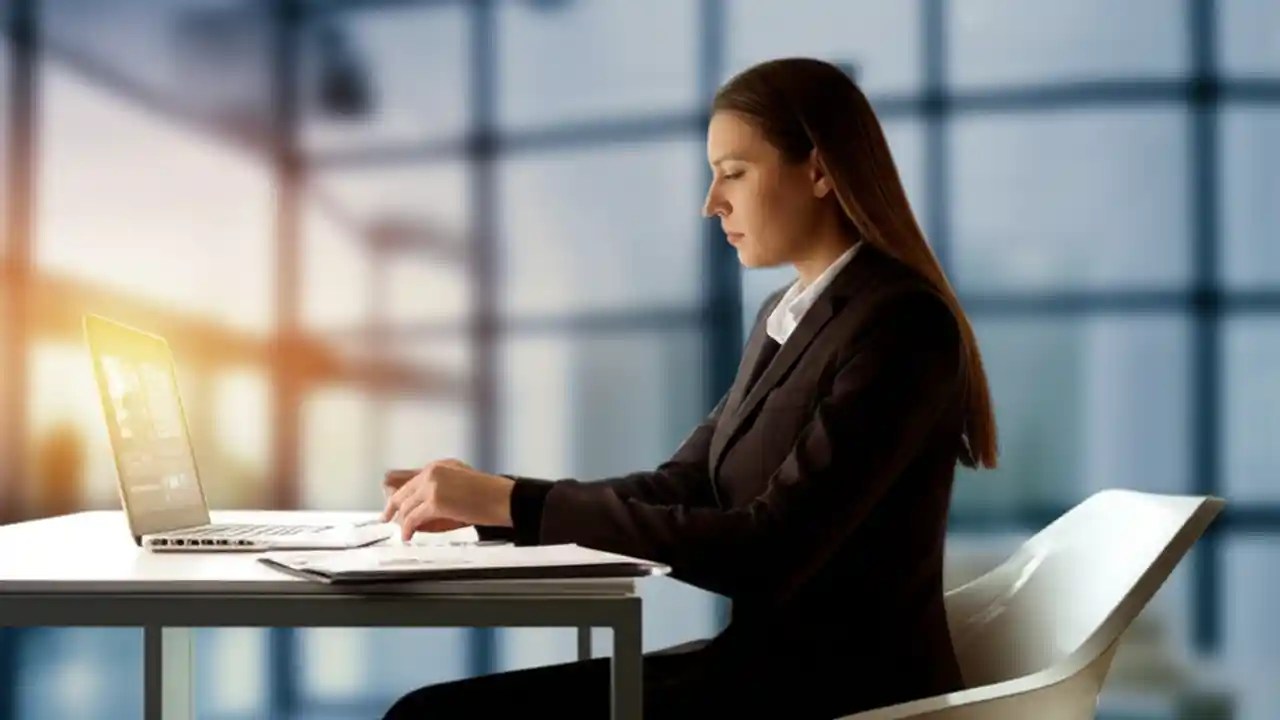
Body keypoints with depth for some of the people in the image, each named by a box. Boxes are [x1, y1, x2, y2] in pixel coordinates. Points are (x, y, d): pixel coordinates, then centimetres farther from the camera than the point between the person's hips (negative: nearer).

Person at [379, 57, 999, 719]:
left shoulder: (901, 325, -16)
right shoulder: (786, 316, 15)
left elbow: (768, 552, -23)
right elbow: (680, 486, 12)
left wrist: (515, 503, -22)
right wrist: (487, 501, -1)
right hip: (767, 661, 8)